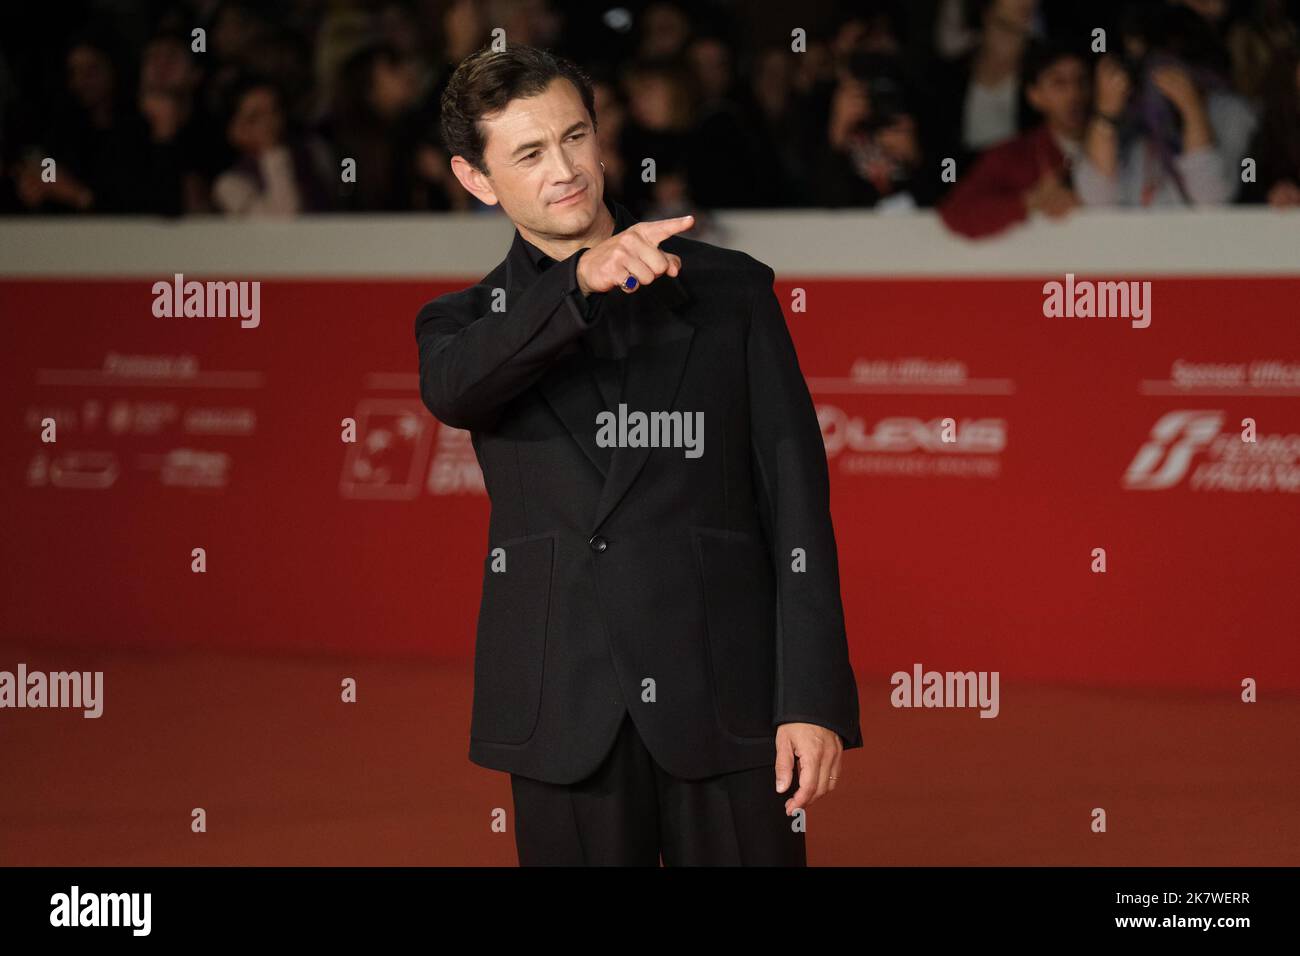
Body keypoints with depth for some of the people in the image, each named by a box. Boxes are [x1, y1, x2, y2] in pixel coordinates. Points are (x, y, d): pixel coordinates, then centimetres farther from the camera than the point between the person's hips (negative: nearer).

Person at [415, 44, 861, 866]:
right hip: (565, 716, 1)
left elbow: (796, 501, 3)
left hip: (723, 703, -1)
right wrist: (581, 281, -32)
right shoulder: (466, 323, 11)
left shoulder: (729, 291, 9)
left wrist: (815, 698, -7)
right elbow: (453, 389, -15)